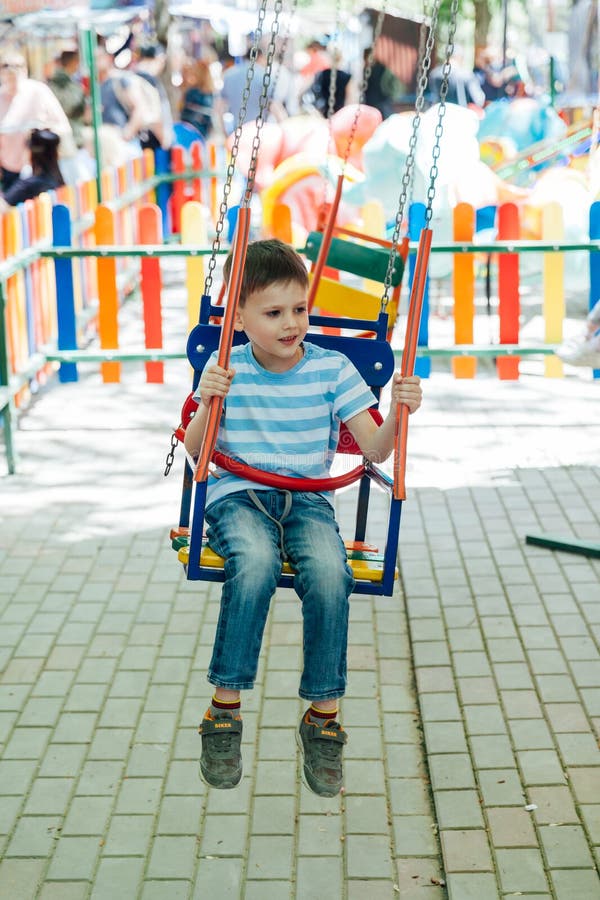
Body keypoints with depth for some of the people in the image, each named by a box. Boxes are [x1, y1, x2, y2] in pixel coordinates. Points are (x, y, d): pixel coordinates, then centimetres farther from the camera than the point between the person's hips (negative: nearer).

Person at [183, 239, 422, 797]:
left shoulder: (331, 368, 3)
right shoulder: (228, 368, 1)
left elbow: (374, 449, 2)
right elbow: (195, 452, -1)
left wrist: (400, 414, -18)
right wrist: (207, 404, -19)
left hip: (307, 500, 1)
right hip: (237, 498, -1)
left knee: (329, 571, -32)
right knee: (256, 561, -36)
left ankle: (323, 716, -16)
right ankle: (225, 709, -23)